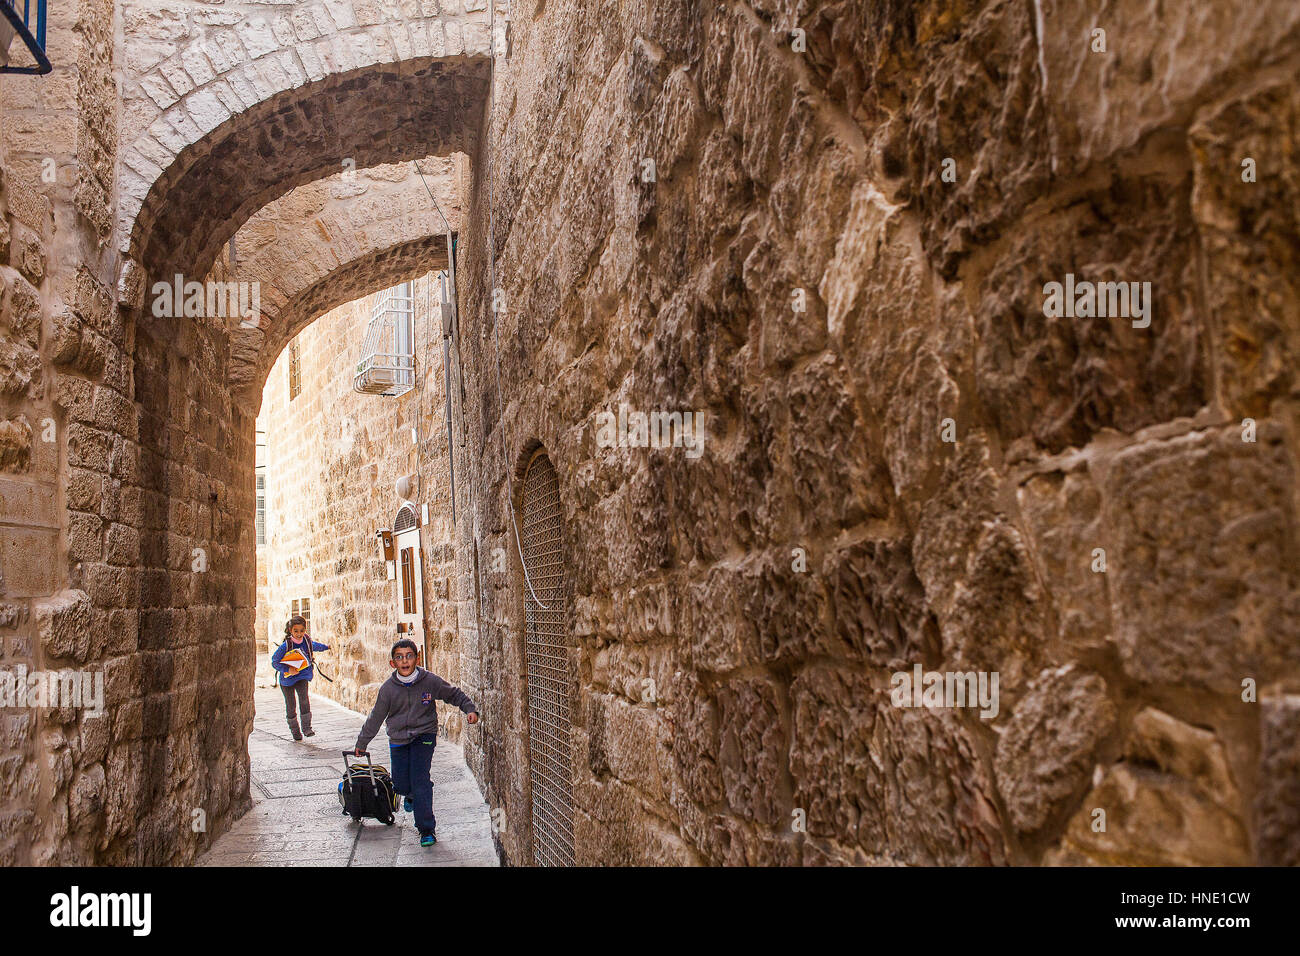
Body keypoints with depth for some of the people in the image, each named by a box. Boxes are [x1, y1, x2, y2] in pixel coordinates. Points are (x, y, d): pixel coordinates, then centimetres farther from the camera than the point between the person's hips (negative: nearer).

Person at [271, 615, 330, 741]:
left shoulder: (307, 640, -9)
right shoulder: (286, 645, -22)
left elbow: (314, 645, 17)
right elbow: (274, 662, -16)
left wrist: (325, 646, 36)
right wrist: (287, 669, -30)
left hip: (302, 675, 2)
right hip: (287, 678, -2)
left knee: (304, 699, -18)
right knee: (290, 705, 5)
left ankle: (307, 727, -11)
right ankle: (294, 730, 23)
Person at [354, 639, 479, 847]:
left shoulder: (430, 681, -9)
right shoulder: (388, 688, -6)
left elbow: (455, 694, 6)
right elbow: (376, 717, 7)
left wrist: (470, 709, -9)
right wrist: (362, 742, 15)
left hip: (424, 736, -2)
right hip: (398, 740, 2)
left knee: (420, 780, -14)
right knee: (401, 784, 3)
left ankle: (427, 829, -4)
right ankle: (411, 795, 43)